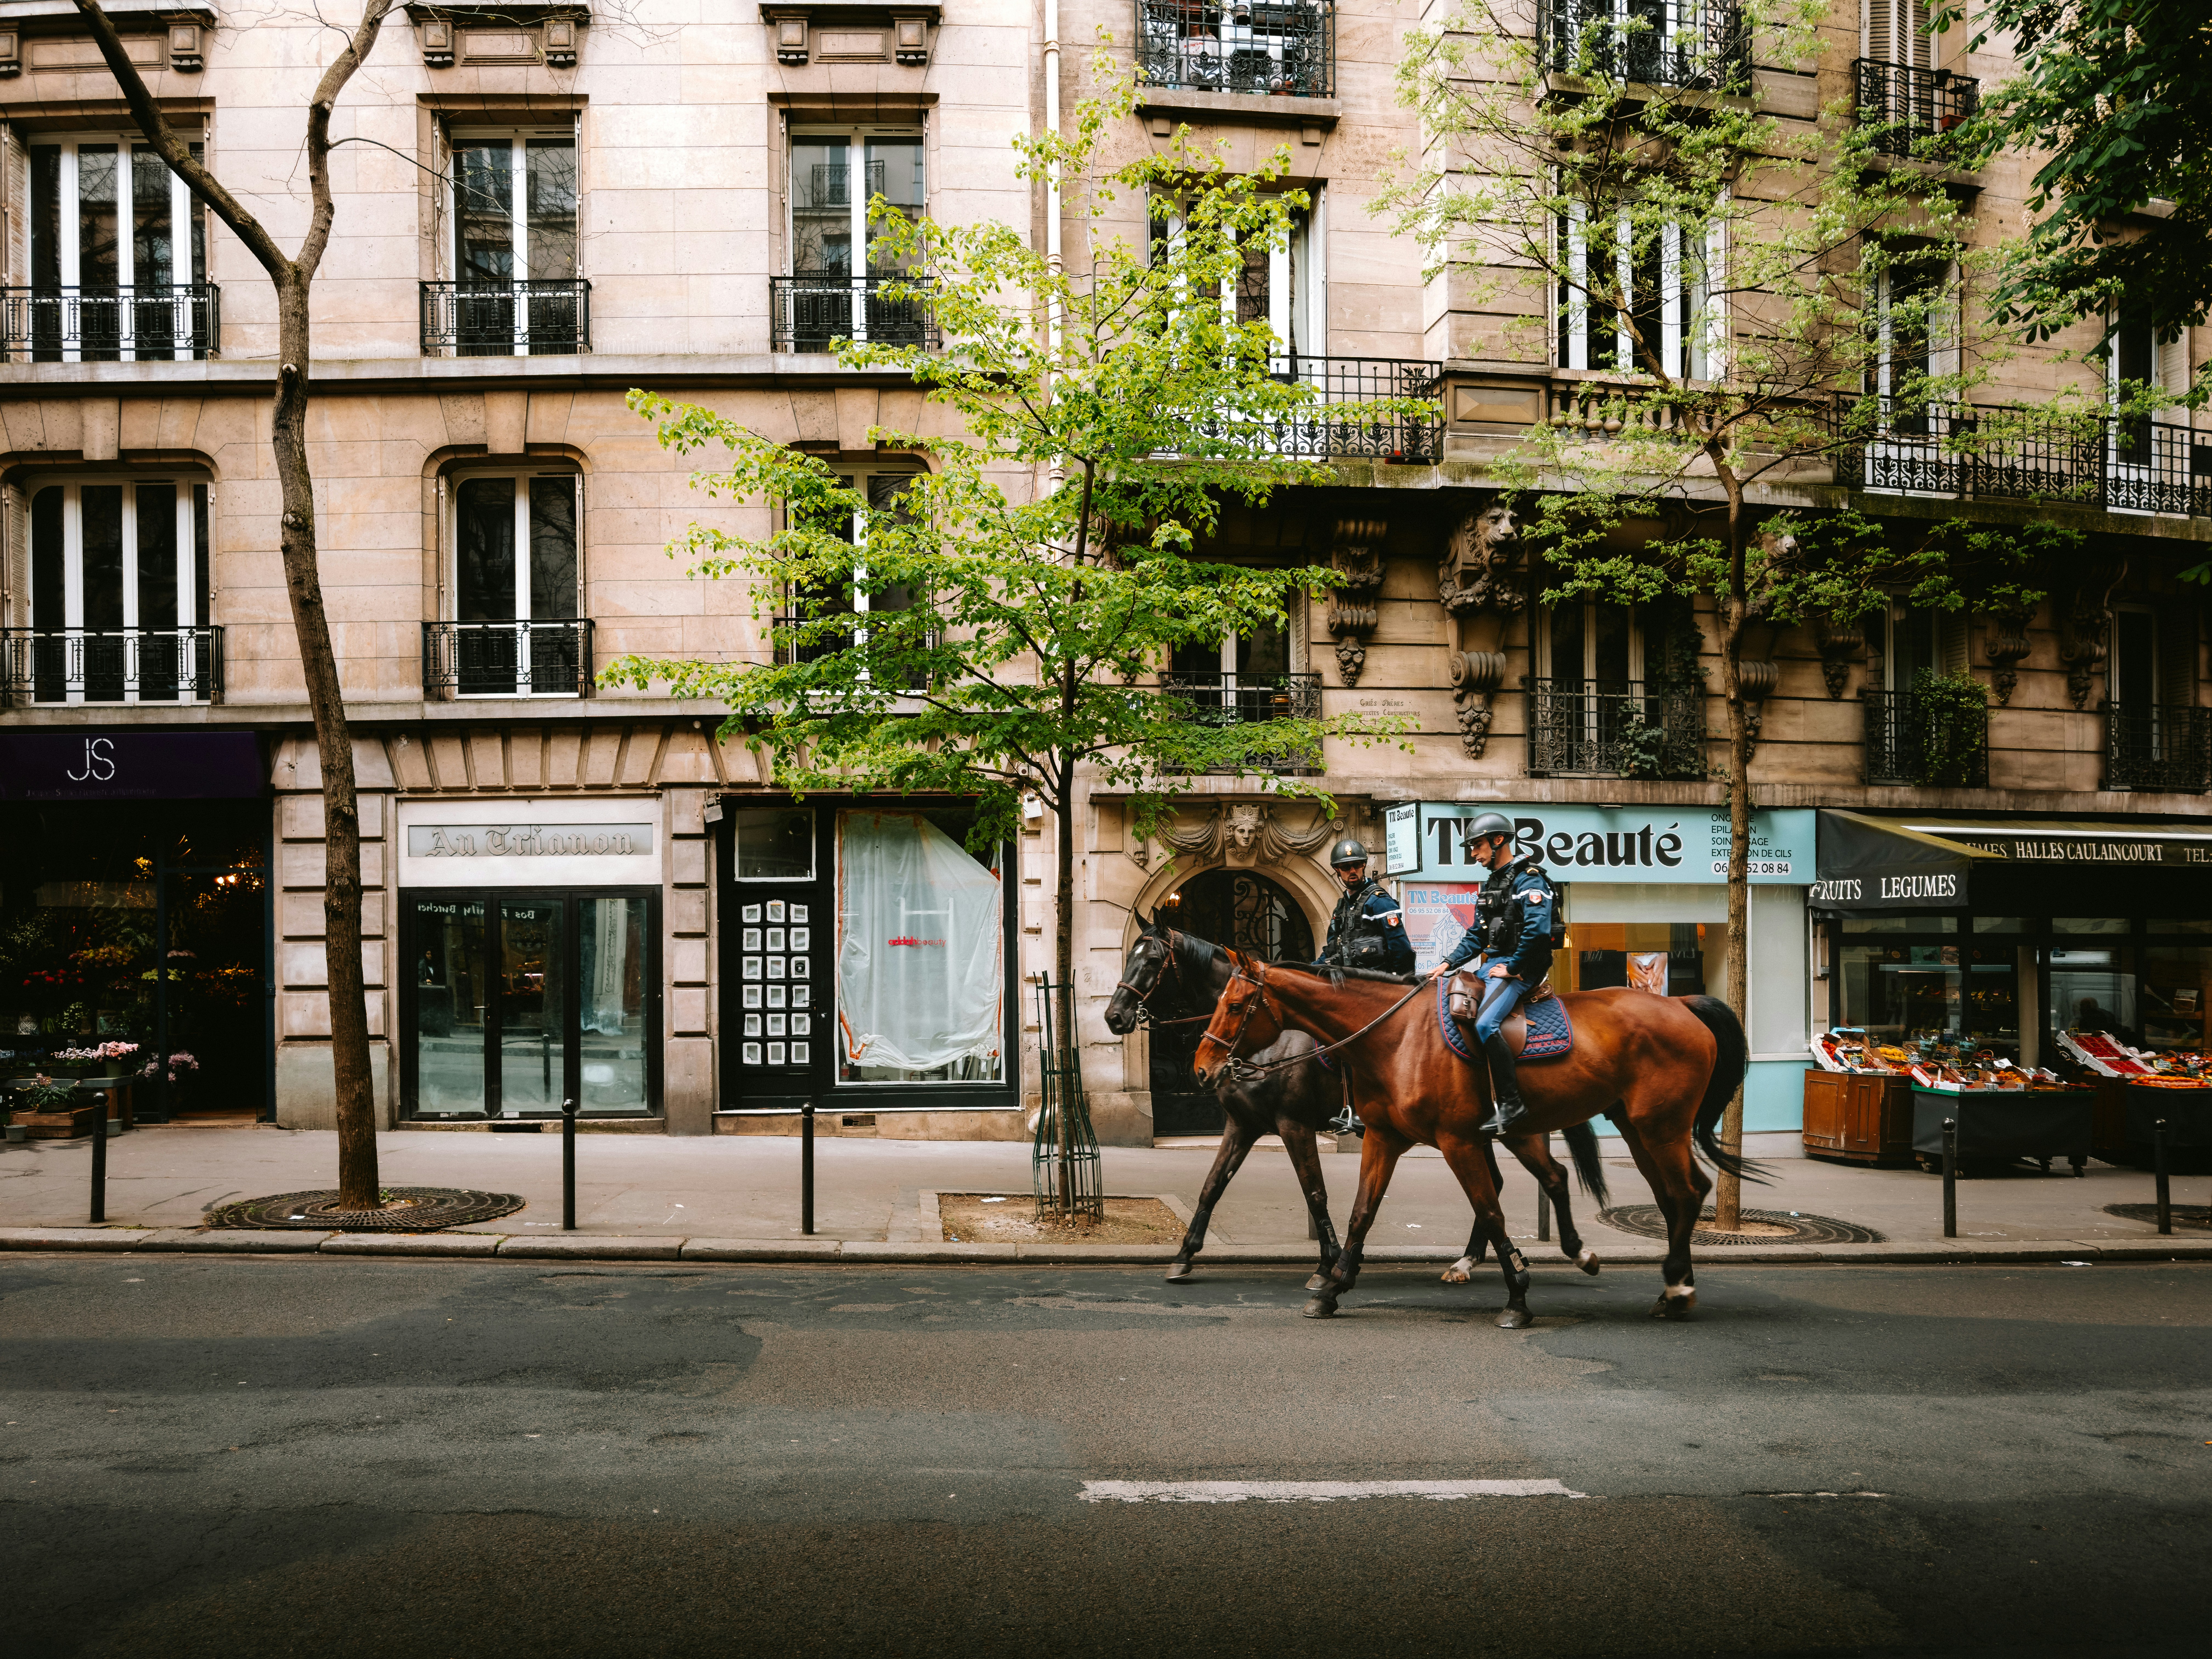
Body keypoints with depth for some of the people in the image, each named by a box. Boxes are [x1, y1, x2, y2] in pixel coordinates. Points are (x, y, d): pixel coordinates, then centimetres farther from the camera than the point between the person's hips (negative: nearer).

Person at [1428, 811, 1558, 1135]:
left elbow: (1537, 931, -23)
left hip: (1520, 969, -10)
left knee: (1485, 1023, -30)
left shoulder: (1529, 880, -10)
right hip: (1492, 965, 10)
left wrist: (1511, 968, -19)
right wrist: (1449, 964, 8)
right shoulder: (1491, 885, 19)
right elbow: (1476, 936, 21)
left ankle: (1510, 1103, -23)